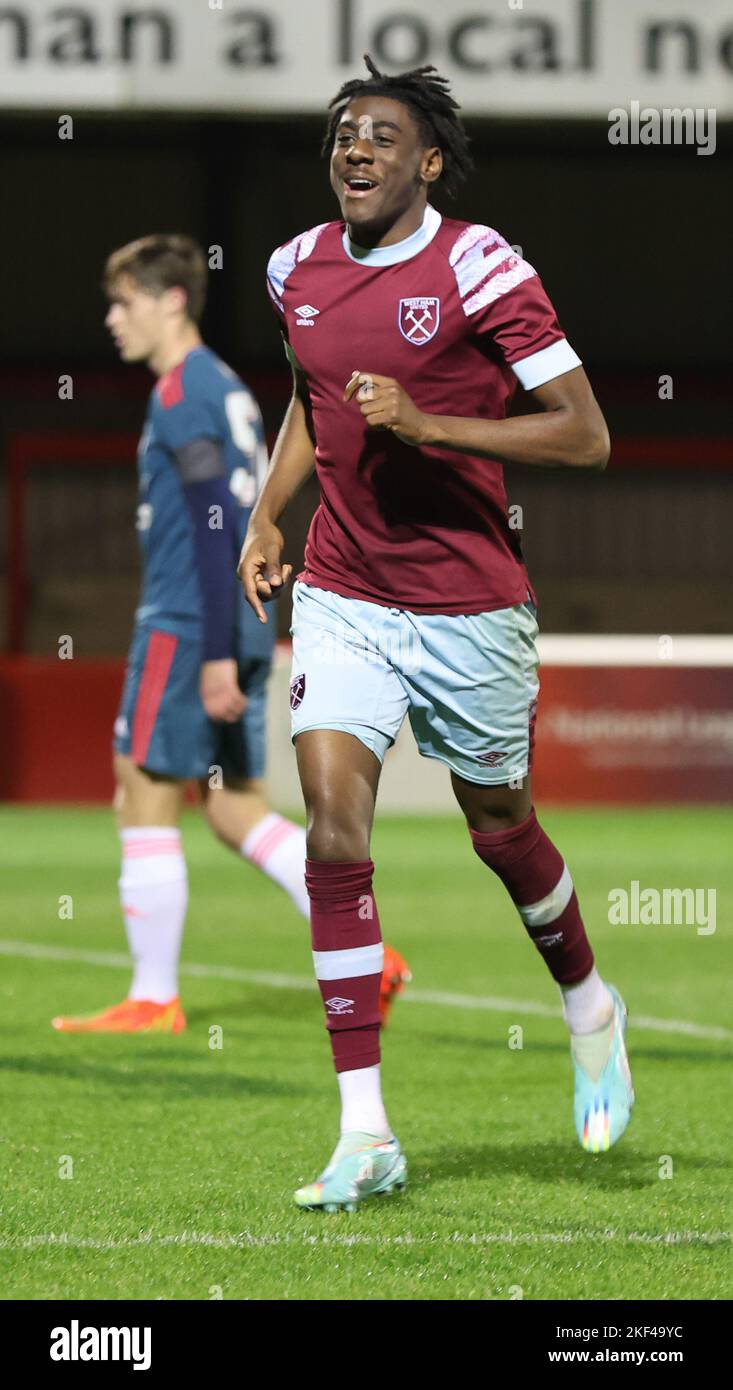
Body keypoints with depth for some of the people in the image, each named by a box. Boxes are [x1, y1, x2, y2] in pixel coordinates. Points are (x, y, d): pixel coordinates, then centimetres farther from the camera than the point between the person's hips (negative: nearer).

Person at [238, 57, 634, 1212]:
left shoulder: (479, 268, -14)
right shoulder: (299, 270, 4)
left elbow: (586, 435, -16)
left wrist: (427, 424, -24)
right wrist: (267, 516, 13)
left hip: (469, 606, -3)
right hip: (342, 597, 4)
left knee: (501, 831, 11)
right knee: (334, 826, -12)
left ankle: (591, 1009, 44)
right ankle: (365, 1133, -12)